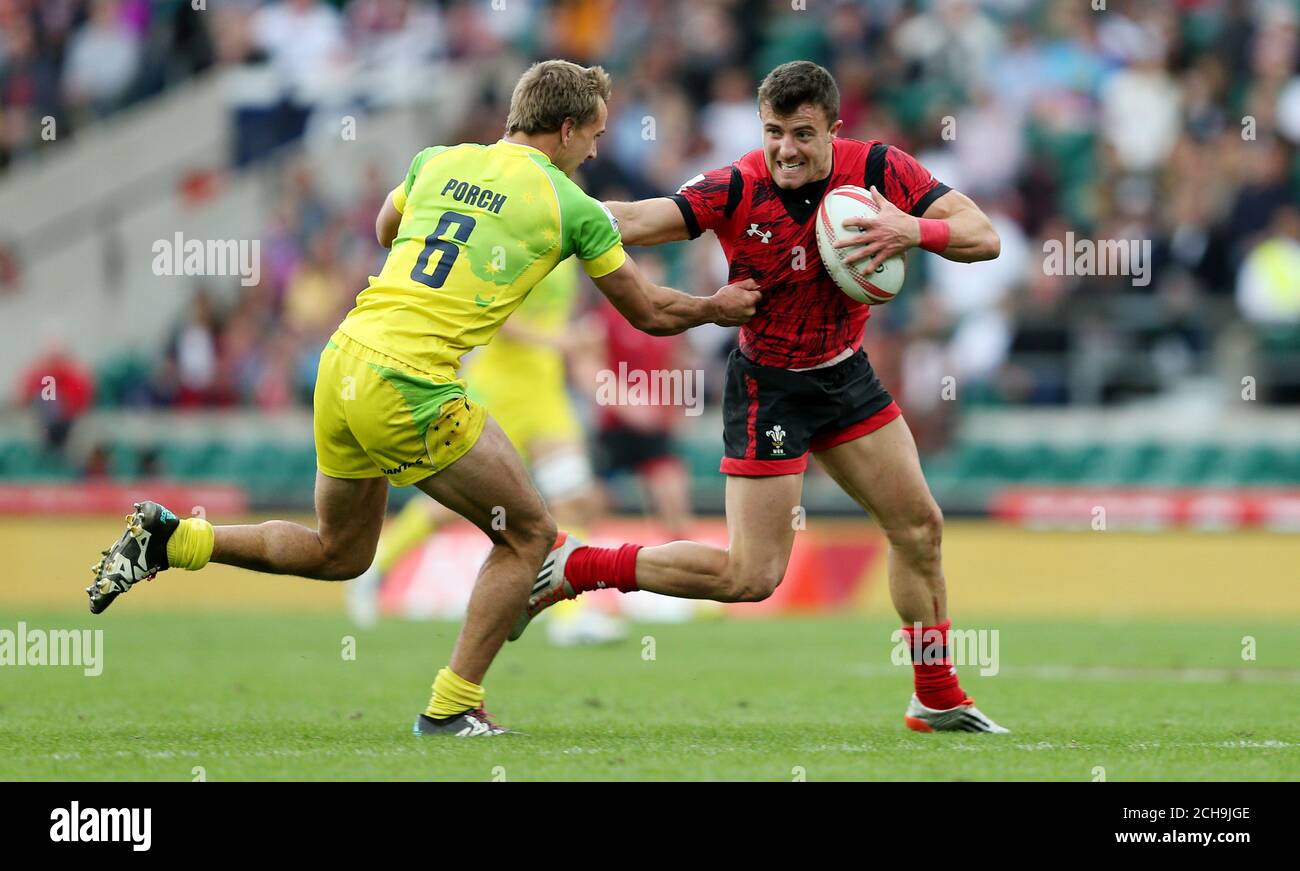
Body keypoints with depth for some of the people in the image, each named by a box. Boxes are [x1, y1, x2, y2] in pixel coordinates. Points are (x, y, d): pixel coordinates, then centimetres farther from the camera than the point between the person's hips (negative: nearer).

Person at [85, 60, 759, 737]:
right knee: (529, 535, 9)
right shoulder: (572, 207, -1)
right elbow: (649, 312, 11)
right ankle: (451, 708, 6)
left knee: (339, 554, 25)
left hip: (342, 365, 7)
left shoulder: (439, 161, 13)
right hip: (412, 390, -7)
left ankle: (170, 539, 14)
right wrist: (718, 308, 29)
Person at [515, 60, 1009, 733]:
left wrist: (914, 230, -36)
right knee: (751, 575, -9)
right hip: (768, 386, -5)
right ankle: (571, 570, 3)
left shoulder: (878, 169, -15)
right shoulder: (735, 190, -25)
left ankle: (937, 699, 27)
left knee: (918, 526, 10)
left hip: (846, 374, 5)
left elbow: (983, 236, -16)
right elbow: (636, 222, -37)